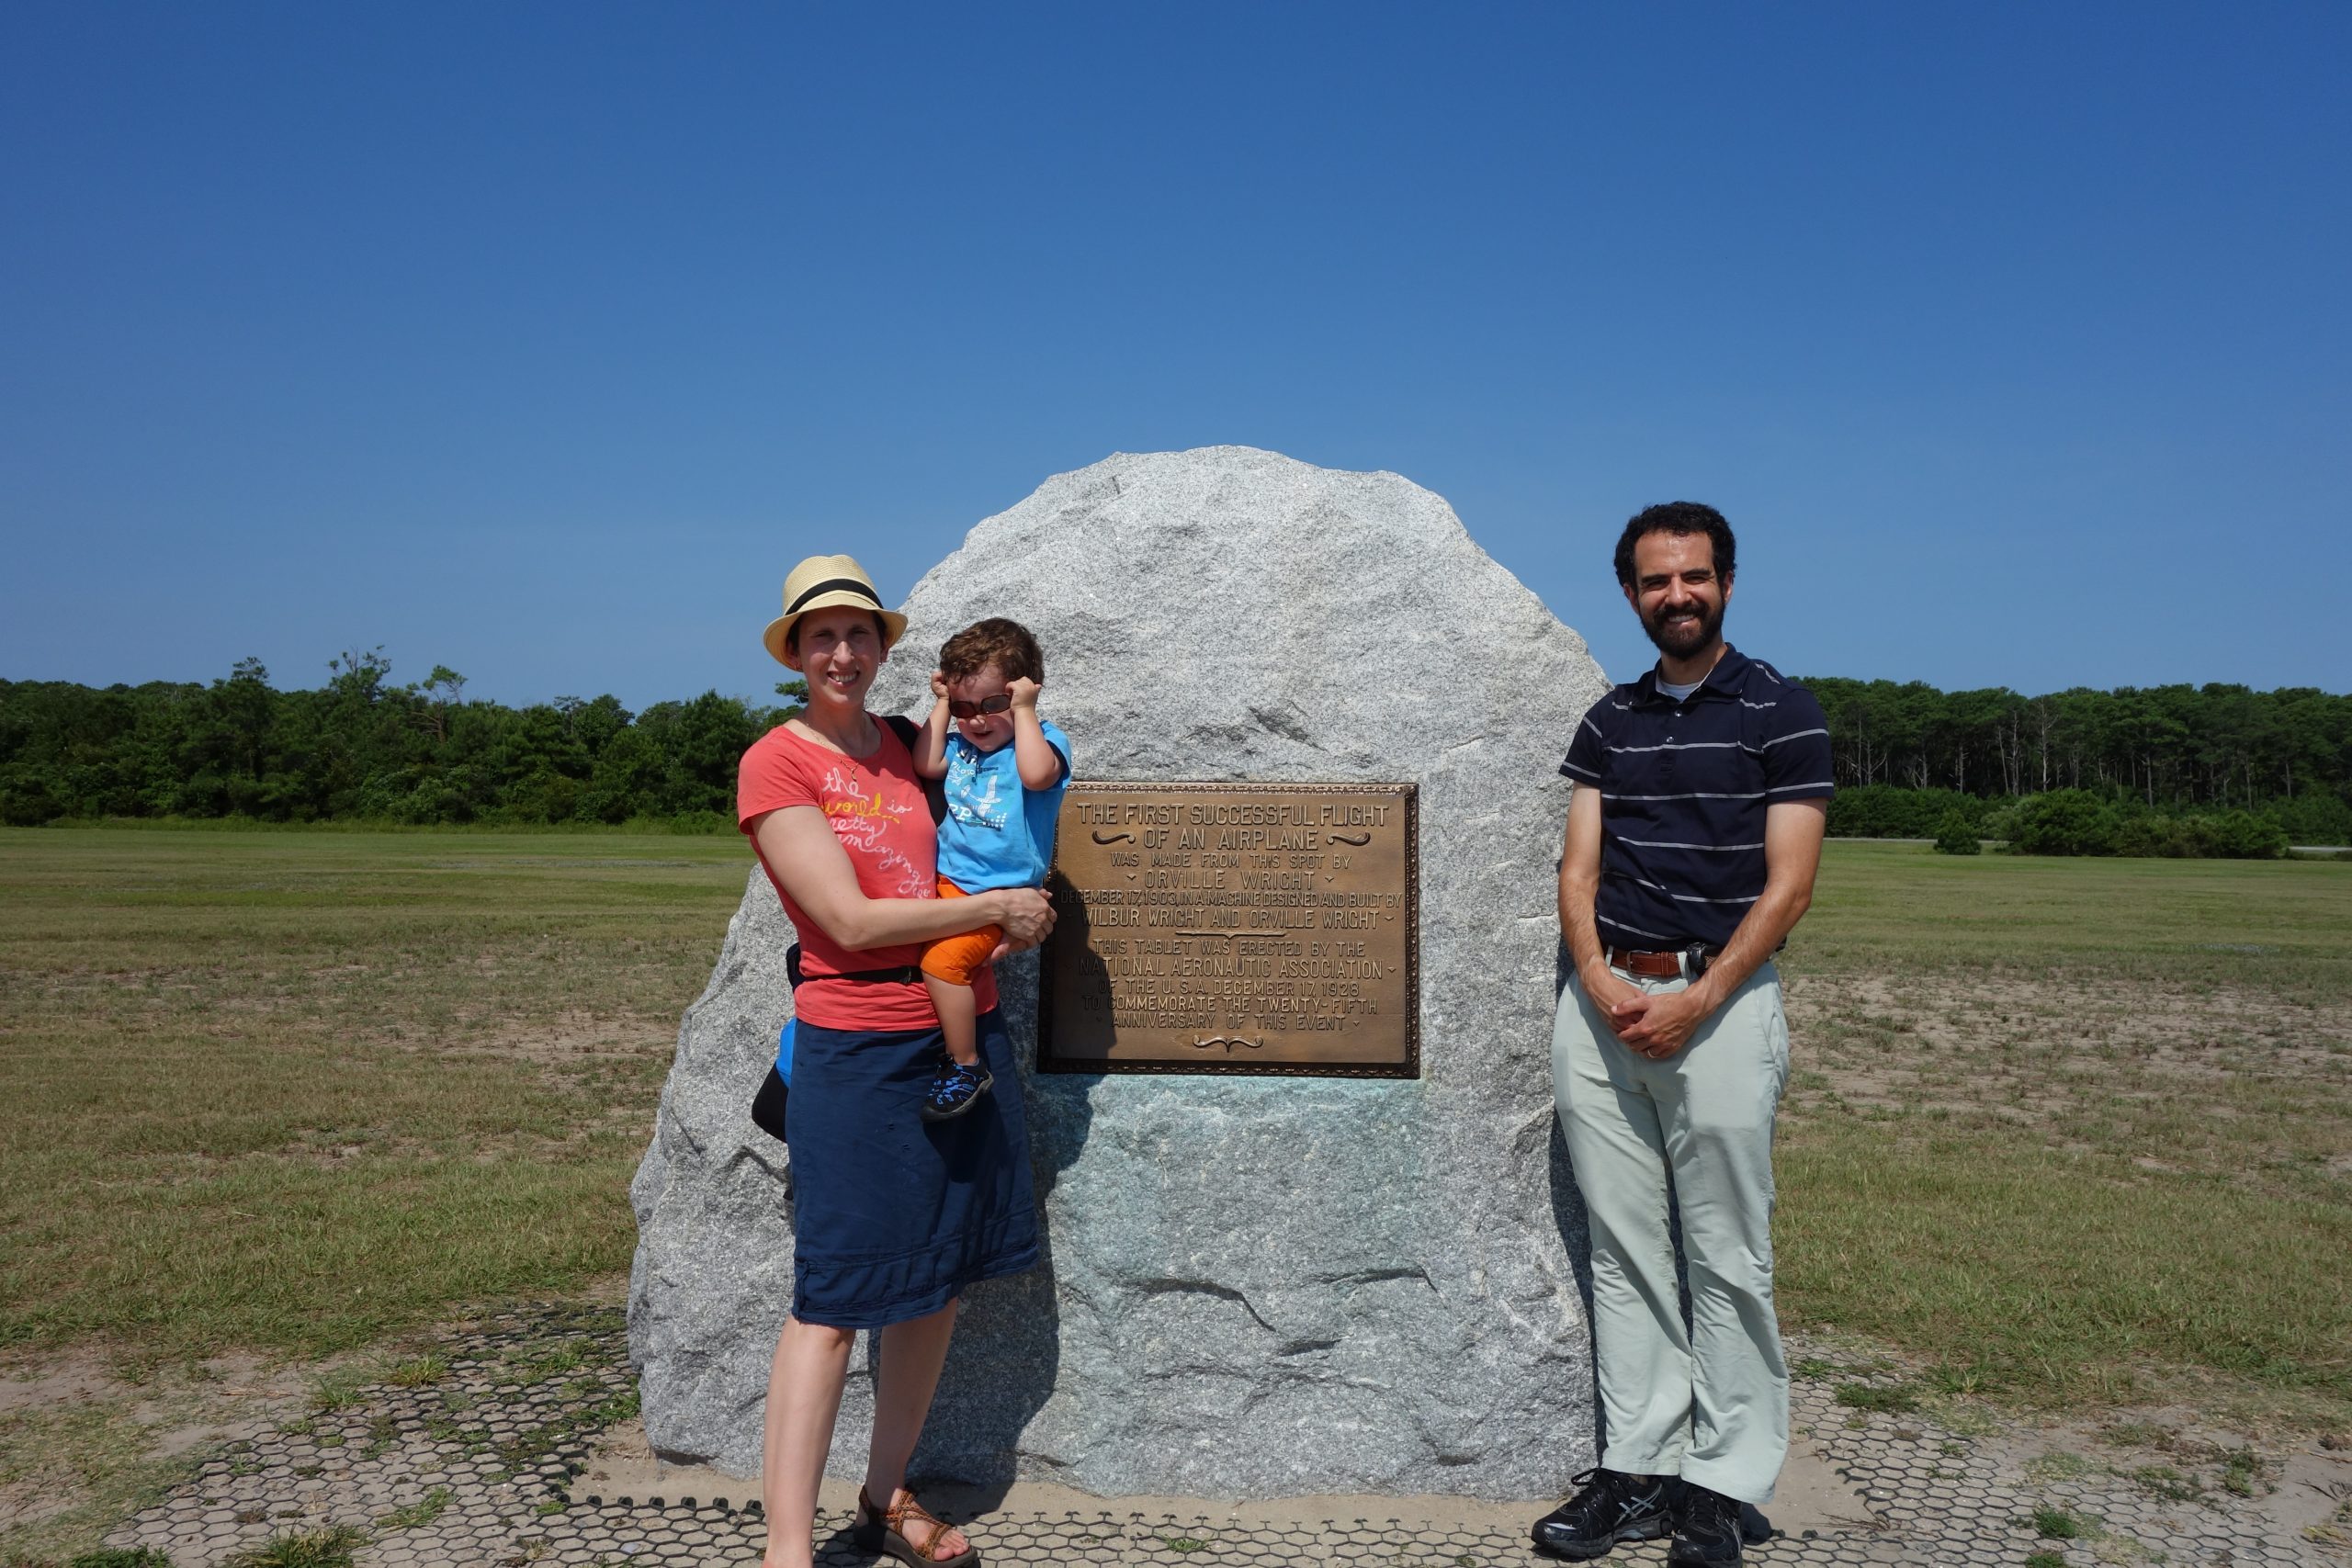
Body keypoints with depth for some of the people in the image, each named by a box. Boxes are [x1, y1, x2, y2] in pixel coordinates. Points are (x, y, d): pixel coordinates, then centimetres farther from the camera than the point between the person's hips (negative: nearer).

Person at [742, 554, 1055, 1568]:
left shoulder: (897, 745, 11)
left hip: (963, 1033, 7)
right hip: (860, 1052, -7)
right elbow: (852, 922, -16)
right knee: (832, 1301, -2)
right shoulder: (775, 764, -9)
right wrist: (993, 907, -10)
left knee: (940, 1279, 13)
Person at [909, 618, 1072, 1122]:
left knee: (943, 960, -23)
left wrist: (1023, 711, -19)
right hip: (945, 882, 7)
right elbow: (926, 765, -3)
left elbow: (1036, 774, -27)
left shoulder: (1044, 739, -6)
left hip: (998, 892, -7)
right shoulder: (960, 745, 13)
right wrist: (941, 706, 2)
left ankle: (966, 1067, -9)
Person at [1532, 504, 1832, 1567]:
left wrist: (1693, 1002, -14)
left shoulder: (1781, 713, 0)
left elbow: (1786, 885, -7)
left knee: (1728, 1259, 2)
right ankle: (1636, 1468, 18)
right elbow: (1578, 870, 8)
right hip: (1601, 999, 4)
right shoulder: (1607, 724, 13)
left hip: (1720, 1000, -4)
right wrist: (1598, 979, -10)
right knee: (1622, 1250, 8)